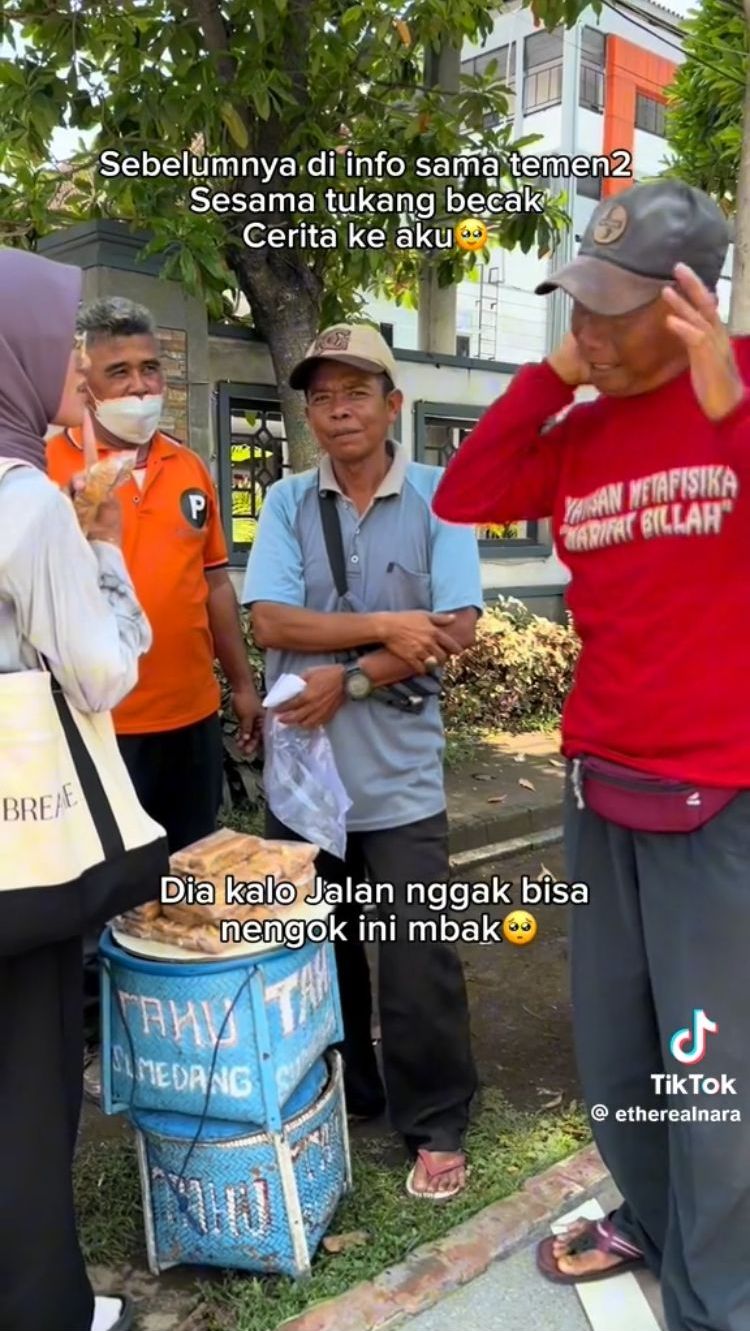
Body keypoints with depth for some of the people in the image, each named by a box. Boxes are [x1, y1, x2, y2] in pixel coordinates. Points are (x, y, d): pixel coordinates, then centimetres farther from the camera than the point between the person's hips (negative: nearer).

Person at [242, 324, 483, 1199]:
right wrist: (387, 625, -17)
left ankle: (435, 1126, 23)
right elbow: (270, 622, -9)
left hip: (398, 773, -2)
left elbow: (458, 629, -11)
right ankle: (339, 1096, 39)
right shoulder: (287, 502, 2)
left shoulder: (438, 498, -2)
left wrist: (348, 678, -17)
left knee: (417, 962, 2)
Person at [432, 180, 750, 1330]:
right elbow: (461, 500, 1)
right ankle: (647, 1220, 43)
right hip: (599, 780, 6)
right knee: (610, 1039, 18)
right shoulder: (580, 429, 8)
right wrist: (549, 375, -3)